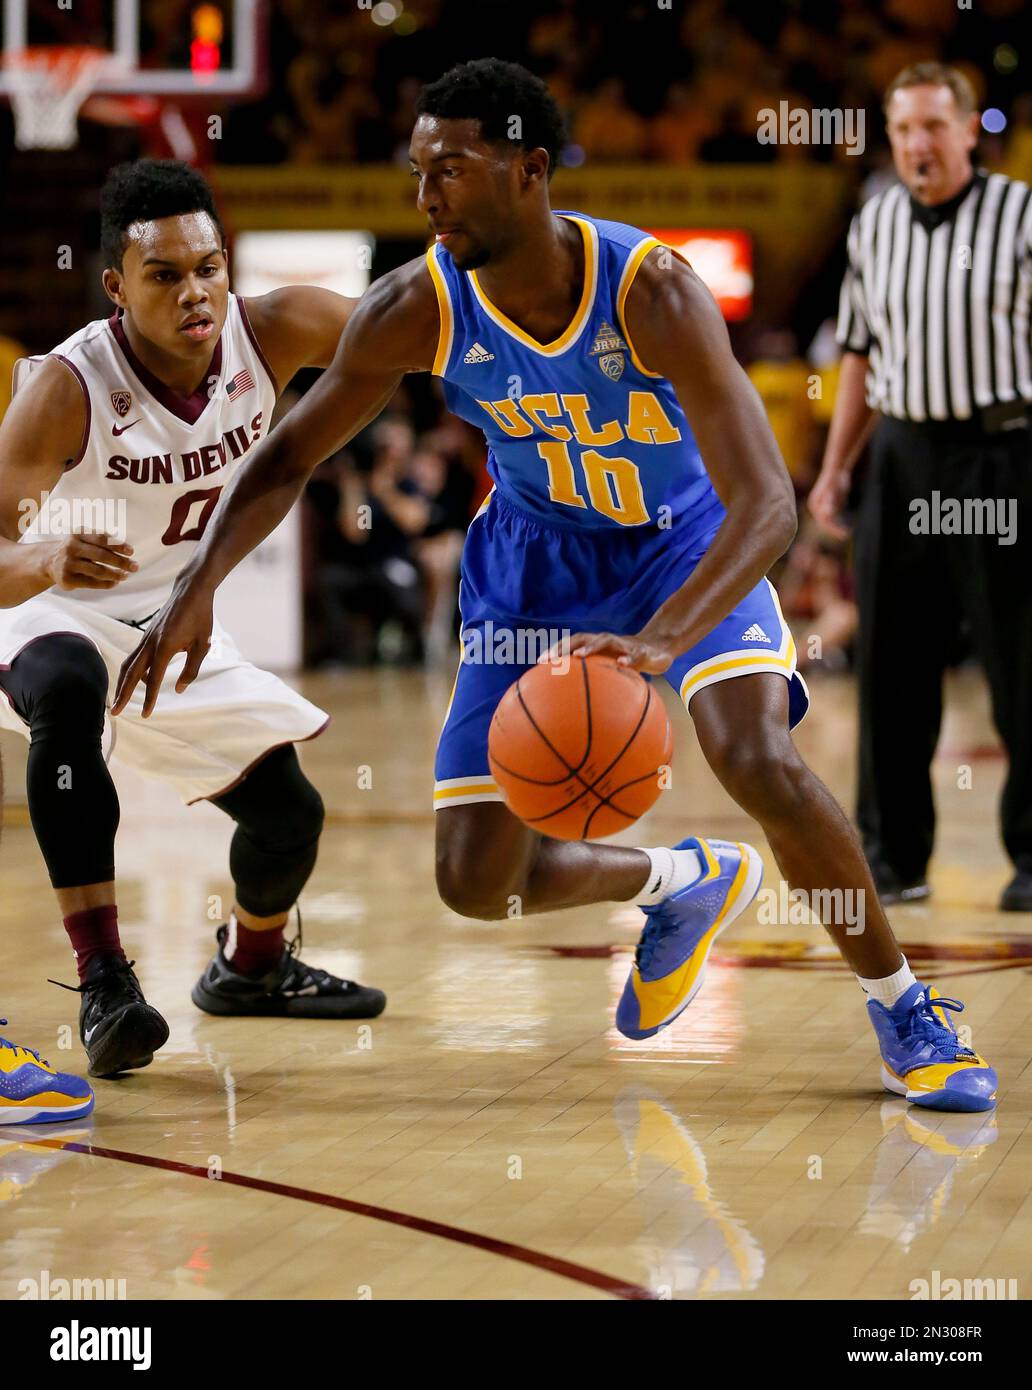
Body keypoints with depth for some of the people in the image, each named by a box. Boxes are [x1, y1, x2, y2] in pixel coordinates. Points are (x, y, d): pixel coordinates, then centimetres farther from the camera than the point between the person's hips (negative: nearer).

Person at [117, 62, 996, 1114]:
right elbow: (288, 456, -6)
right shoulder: (417, 309, -21)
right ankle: (682, 885, 28)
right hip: (539, 559, 4)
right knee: (475, 883, -3)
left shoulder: (650, 292, -32)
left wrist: (658, 643, -54)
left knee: (759, 761, -31)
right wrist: (197, 586, -22)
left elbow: (767, 503, -38)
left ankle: (900, 1007, -7)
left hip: (689, 546, -4)